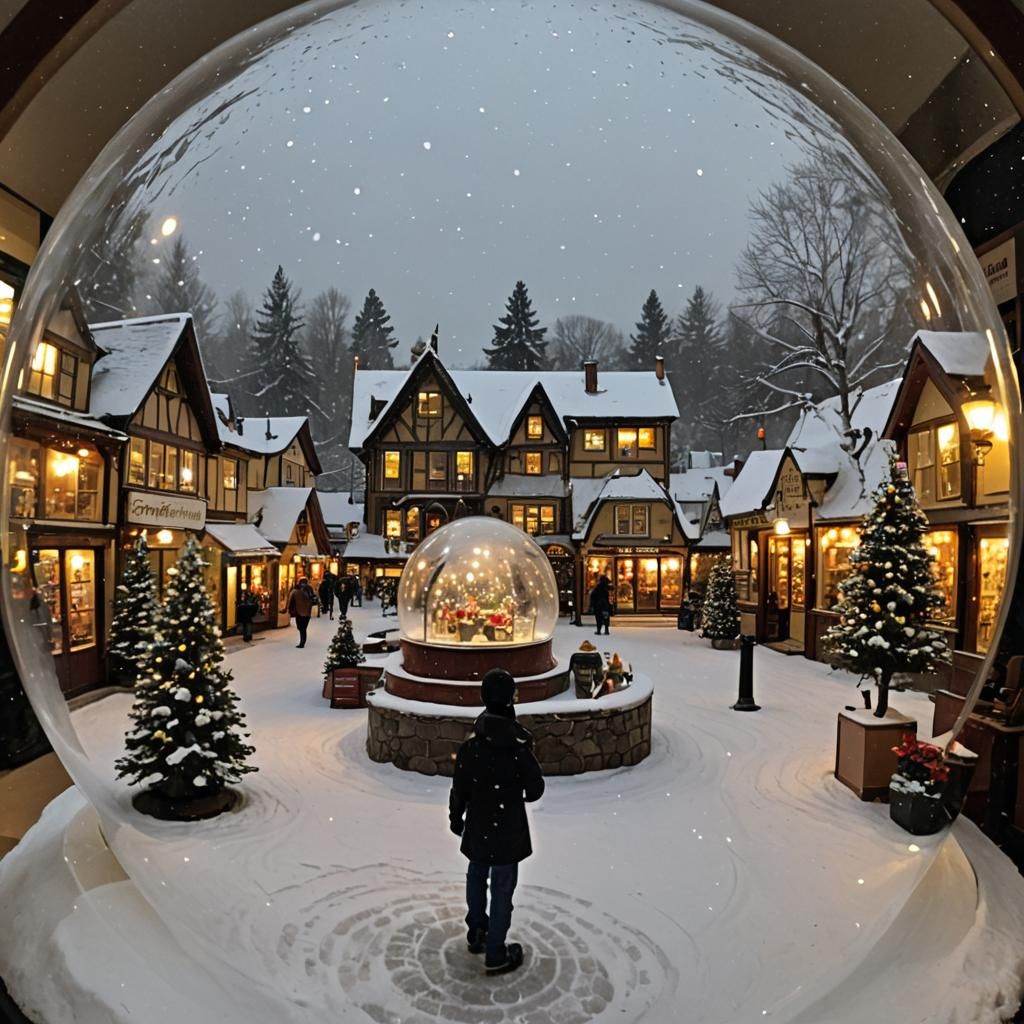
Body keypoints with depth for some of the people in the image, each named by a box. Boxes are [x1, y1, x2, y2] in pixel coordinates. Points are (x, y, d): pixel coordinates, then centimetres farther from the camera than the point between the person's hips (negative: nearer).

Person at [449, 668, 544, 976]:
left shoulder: (471, 745, -15)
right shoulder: (520, 746, -21)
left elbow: (459, 789, -6)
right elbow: (535, 789, -11)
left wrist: (455, 818, 11)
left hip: (477, 828, 3)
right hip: (508, 831, -3)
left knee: (476, 878, 24)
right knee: (502, 889, 10)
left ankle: (476, 933, 42)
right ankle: (496, 955, 19)